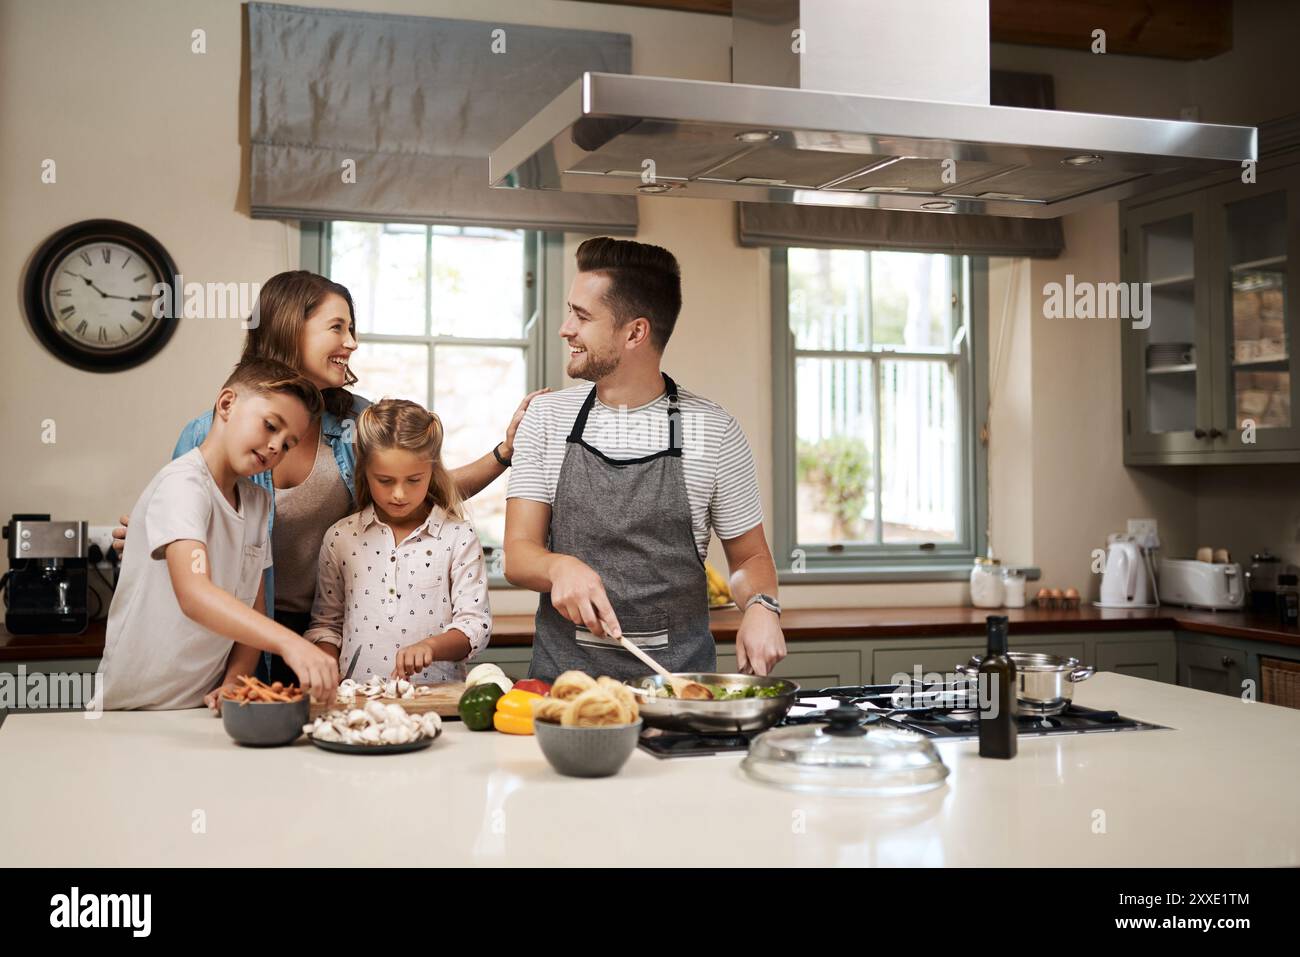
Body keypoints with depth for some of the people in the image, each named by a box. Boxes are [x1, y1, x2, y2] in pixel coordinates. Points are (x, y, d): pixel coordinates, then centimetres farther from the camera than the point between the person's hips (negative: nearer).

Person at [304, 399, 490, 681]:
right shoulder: (340, 538, 10)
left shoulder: (458, 537, 3)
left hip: (437, 695, -2)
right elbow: (325, 625, 18)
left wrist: (431, 645, -18)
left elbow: (475, 626, 0)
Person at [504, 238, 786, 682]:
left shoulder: (713, 430, 1)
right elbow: (518, 554, 2)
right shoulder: (545, 417, 7)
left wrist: (761, 606, -11)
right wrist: (559, 567, -20)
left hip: (678, 672, -1)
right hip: (564, 670, 1)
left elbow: (749, 556, 11)